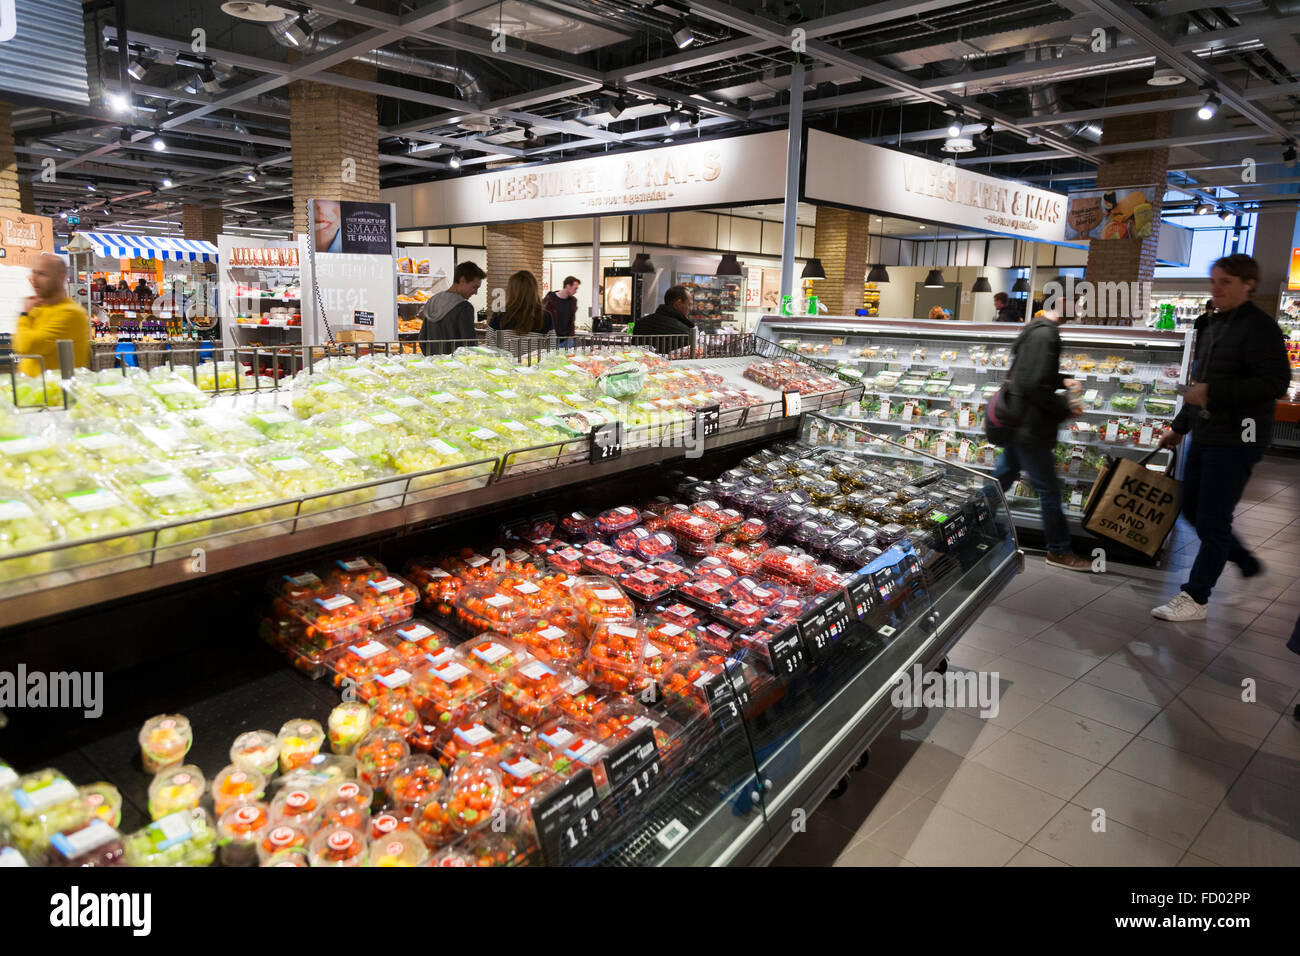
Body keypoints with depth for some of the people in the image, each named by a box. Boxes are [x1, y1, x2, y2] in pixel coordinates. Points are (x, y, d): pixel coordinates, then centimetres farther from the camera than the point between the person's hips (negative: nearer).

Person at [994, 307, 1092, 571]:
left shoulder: (1037, 329, 11)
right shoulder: (1046, 334, -21)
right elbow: (1035, 386, -25)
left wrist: (1062, 381, 12)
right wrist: (1066, 408, -13)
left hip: (1017, 423, 10)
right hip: (1030, 428, -10)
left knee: (1003, 477, 20)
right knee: (1049, 491, 1)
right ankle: (1058, 551, 13)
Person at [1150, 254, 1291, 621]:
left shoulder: (1260, 327, -13)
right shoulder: (1212, 325, 15)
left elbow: (1275, 384, -21)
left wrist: (1211, 393, -23)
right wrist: (1179, 426, 23)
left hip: (1236, 439, -9)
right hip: (1204, 436, 9)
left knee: (1212, 521, -3)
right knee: (1193, 511, 15)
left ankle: (1195, 599, 7)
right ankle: (1251, 568, 34)